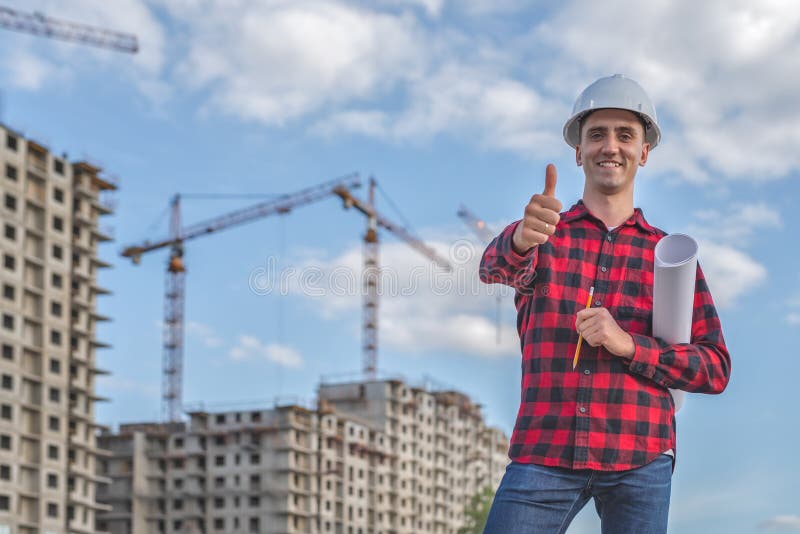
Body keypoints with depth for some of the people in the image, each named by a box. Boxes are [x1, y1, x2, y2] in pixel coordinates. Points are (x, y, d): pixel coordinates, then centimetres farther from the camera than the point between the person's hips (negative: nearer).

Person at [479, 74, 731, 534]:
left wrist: (628, 345, -10)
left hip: (639, 461, 1)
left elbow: (715, 368, 6)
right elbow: (496, 267, -13)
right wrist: (522, 239, -37)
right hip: (543, 455, -1)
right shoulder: (541, 236, 11)